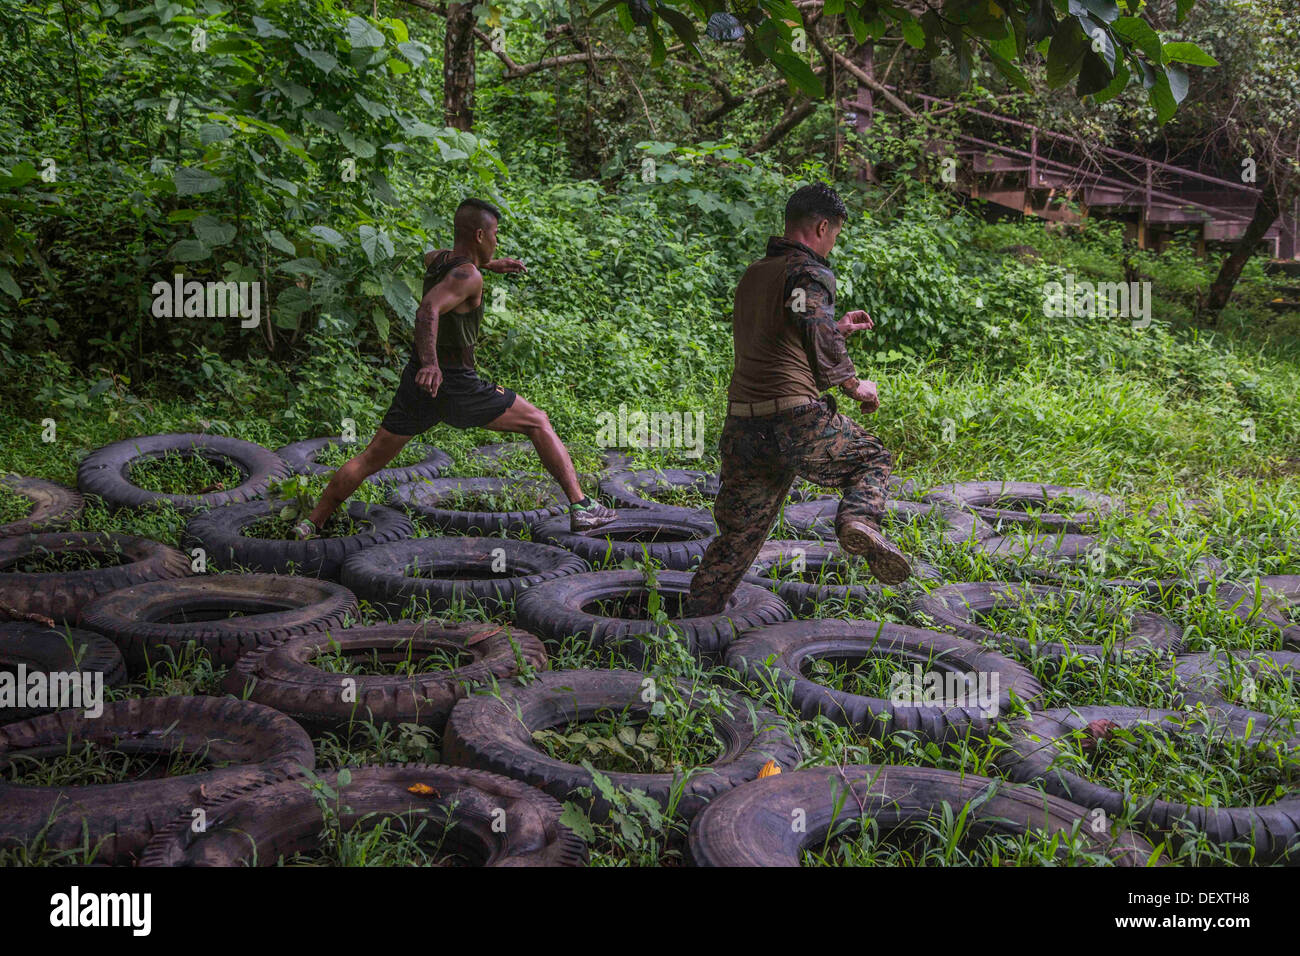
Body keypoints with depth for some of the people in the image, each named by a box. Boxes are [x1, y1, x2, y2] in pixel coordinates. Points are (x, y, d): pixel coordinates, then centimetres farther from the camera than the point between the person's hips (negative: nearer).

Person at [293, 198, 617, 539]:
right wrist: (430, 364, -48)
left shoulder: (434, 258, 10)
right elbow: (427, 311, -34)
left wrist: (490, 264, 43)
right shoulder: (467, 276, -16)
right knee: (537, 423, 4)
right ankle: (581, 507, -3)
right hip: (457, 386, -8)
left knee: (371, 458, 16)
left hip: (418, 384, 8)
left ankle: (311, 524, 14)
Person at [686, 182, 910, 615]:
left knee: (739, 532, 14)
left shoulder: (752, 275, 20)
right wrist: (855, 385, 5)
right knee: (872, 458, 15)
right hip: (796, 418, -7)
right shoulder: (809, 273, -5)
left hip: (743, 425, 7)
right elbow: (820, 347, -12)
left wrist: (837, 328, 35)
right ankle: (859, 520, -14)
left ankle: (698, 616, 13)